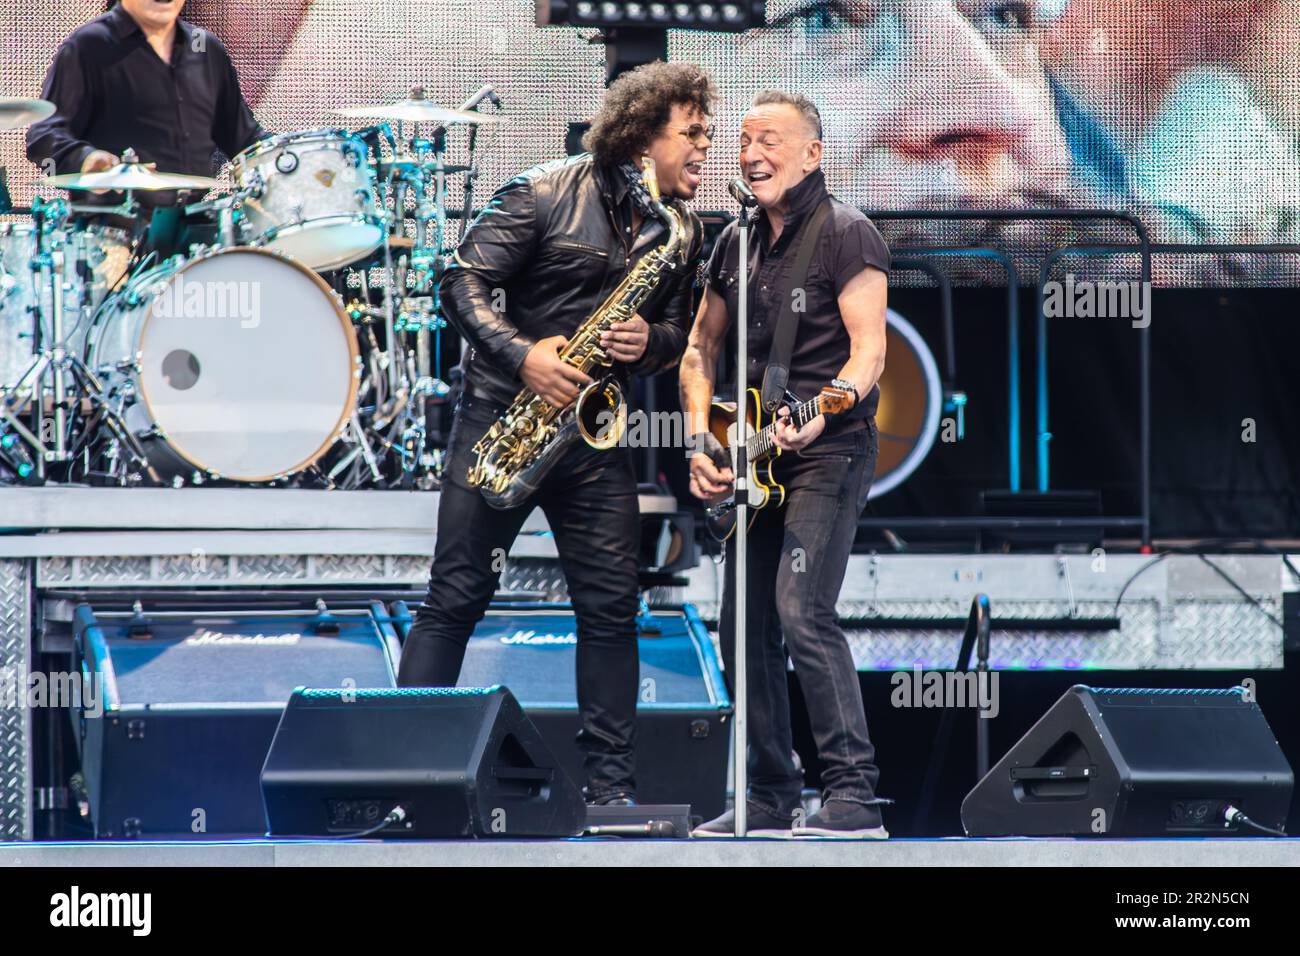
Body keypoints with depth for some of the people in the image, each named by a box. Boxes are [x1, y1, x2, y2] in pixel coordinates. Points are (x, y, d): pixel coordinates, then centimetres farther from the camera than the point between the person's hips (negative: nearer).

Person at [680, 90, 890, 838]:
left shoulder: (845, 236, -8)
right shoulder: (736, 244, 14)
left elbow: (869, 353, -15)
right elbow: (702, 350, 20)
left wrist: (819, 414, -31)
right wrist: (703, 442, 6)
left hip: (828, 449, -8)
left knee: (803, 613, -21)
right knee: (745, 629, 6)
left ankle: (856, 795, -20)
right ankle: (774, 798, 16)